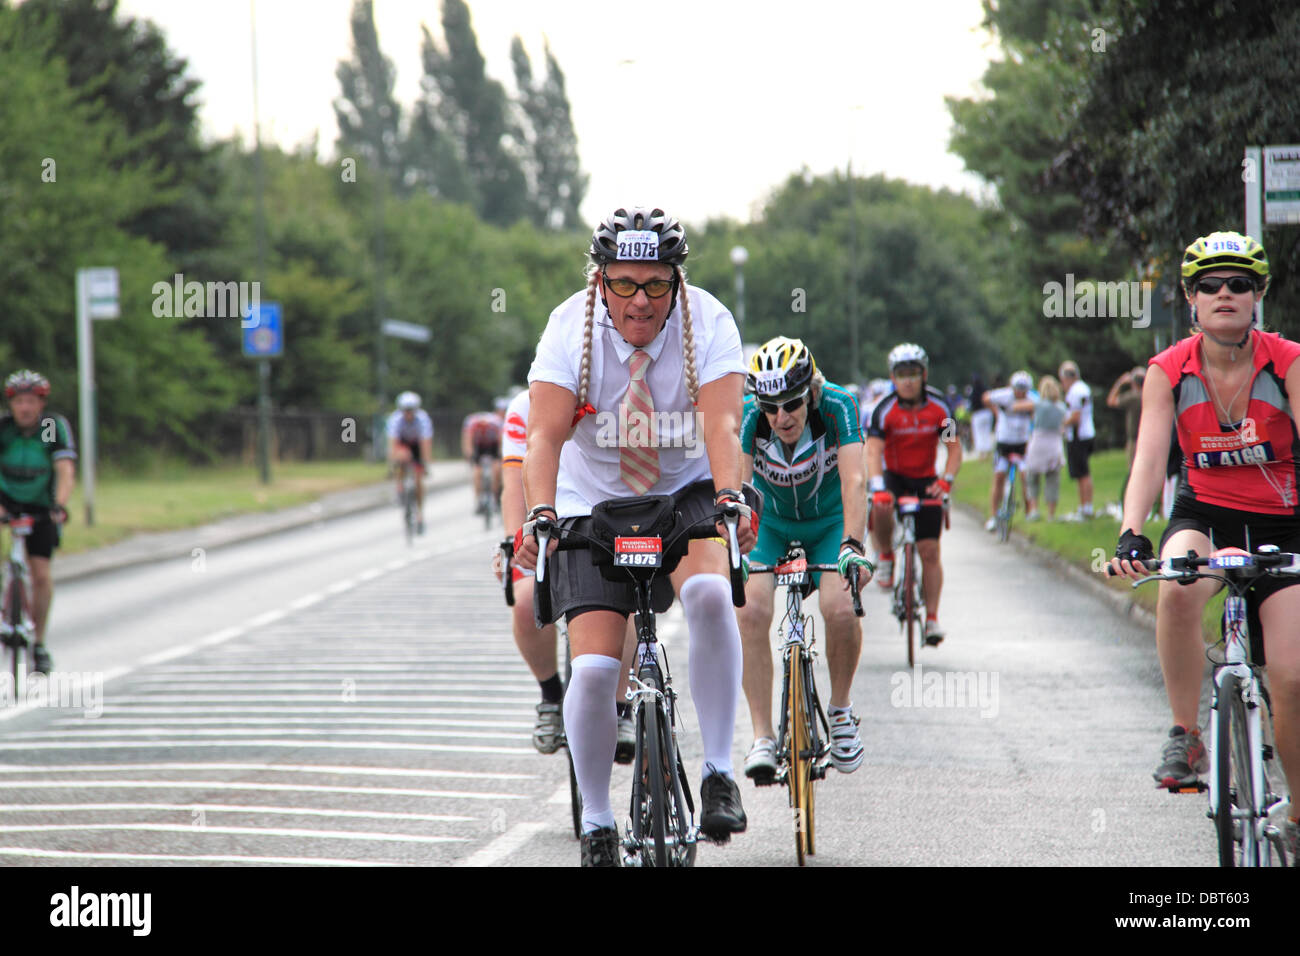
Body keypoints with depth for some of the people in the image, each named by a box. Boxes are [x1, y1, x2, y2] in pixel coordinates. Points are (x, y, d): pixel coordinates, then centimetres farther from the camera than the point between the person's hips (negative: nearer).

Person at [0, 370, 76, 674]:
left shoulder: (56, 427, -20)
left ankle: (39, 643, 5)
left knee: (40, 574, -9)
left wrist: (59, 506, -45)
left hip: (41, 507, -1)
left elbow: (66, 471, -29)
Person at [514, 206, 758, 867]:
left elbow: (721, 424, -28)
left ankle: (718, 772, -20)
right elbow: (546, 434, -25)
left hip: (686, 496, 0)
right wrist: (539, 513, -42)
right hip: (593, 504, 0)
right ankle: (595, 822, 9)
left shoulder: (708, 323, -17)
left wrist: (730, 497, -47)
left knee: (709, 593, -32)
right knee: (595, 668, -14)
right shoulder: (570, 328, -17)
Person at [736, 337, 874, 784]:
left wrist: (852, 546, -54)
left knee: (840, 609, -26)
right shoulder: (748, 415, -26)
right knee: (750, 611, -23)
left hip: (829, 521, -1)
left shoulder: (837, 407, -30)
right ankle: (762, 737, -16)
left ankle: (840, 710, 1)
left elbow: (853, 479, -40)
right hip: (771, 524, 1)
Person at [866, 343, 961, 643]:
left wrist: (946, 480, -24)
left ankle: (932, 618, 3)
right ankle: (885, 558, -9)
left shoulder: (938, 407, -11)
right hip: (893, 475, -1)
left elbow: (954, 448, -7)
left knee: (929, 551, -4)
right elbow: (873, 451, -26)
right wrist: (877, 488, -42)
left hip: (925, 480, 1)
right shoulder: (885, 410, -17)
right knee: (880, 506, -37)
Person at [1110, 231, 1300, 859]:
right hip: (1203, 516, 0)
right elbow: (1149, 458, -17)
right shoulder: (1168, 372, -9)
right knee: (1177, 590, -36)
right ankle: (1186, 737, -19)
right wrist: (1131, 534, -34)